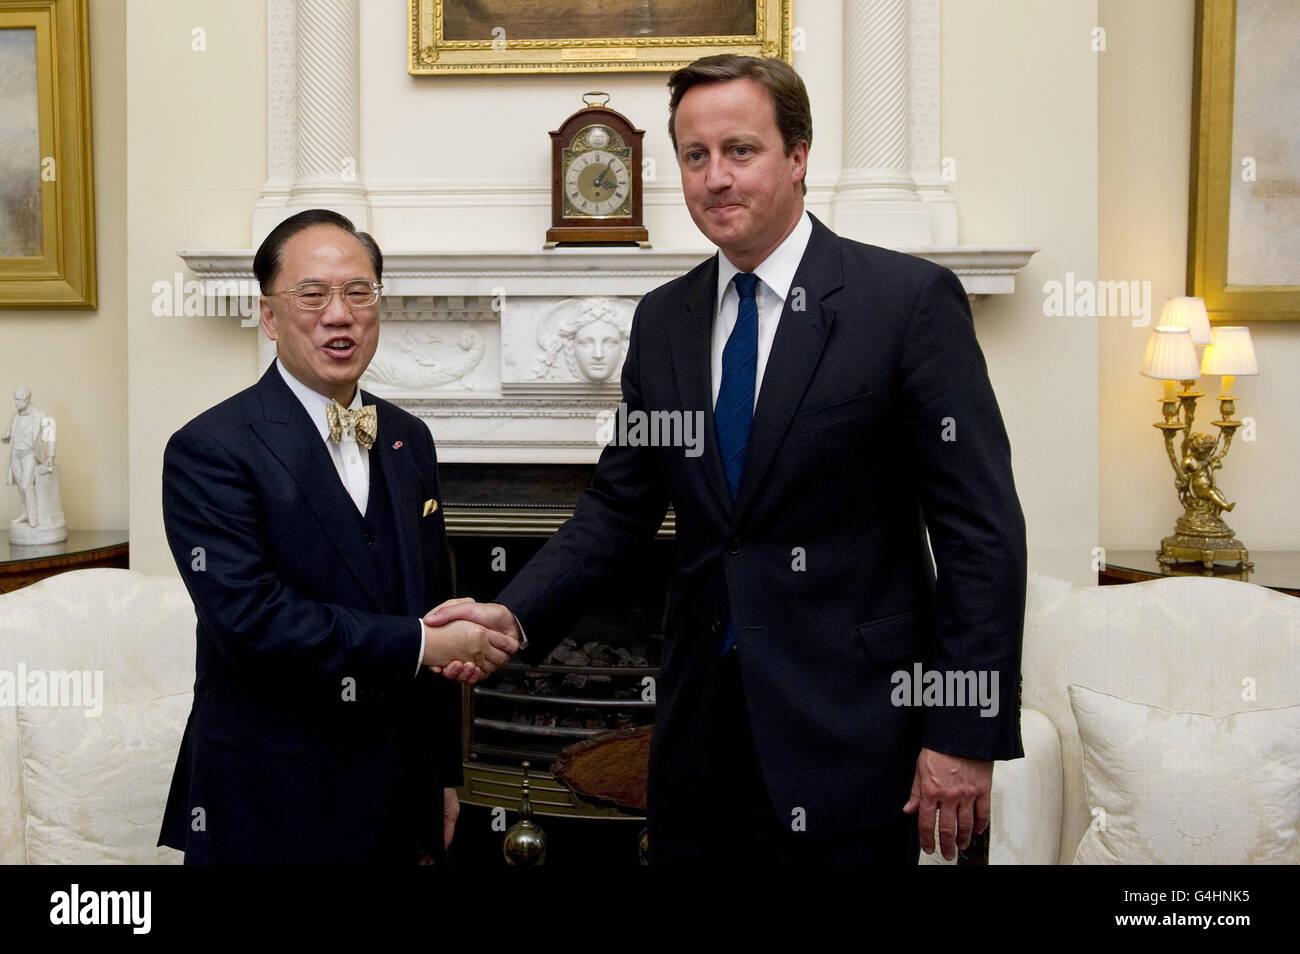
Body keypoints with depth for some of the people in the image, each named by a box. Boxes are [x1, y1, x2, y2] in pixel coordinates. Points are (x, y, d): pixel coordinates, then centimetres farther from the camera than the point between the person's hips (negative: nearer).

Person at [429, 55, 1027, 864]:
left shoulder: (910, 299, -9)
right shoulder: (662, 321, 7)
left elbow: (982, 528, -10)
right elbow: (620, 504, 10)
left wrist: (966, 734, -13)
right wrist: (515, 614, -6)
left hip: (850, 731, -4)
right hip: (700, 722, 5)